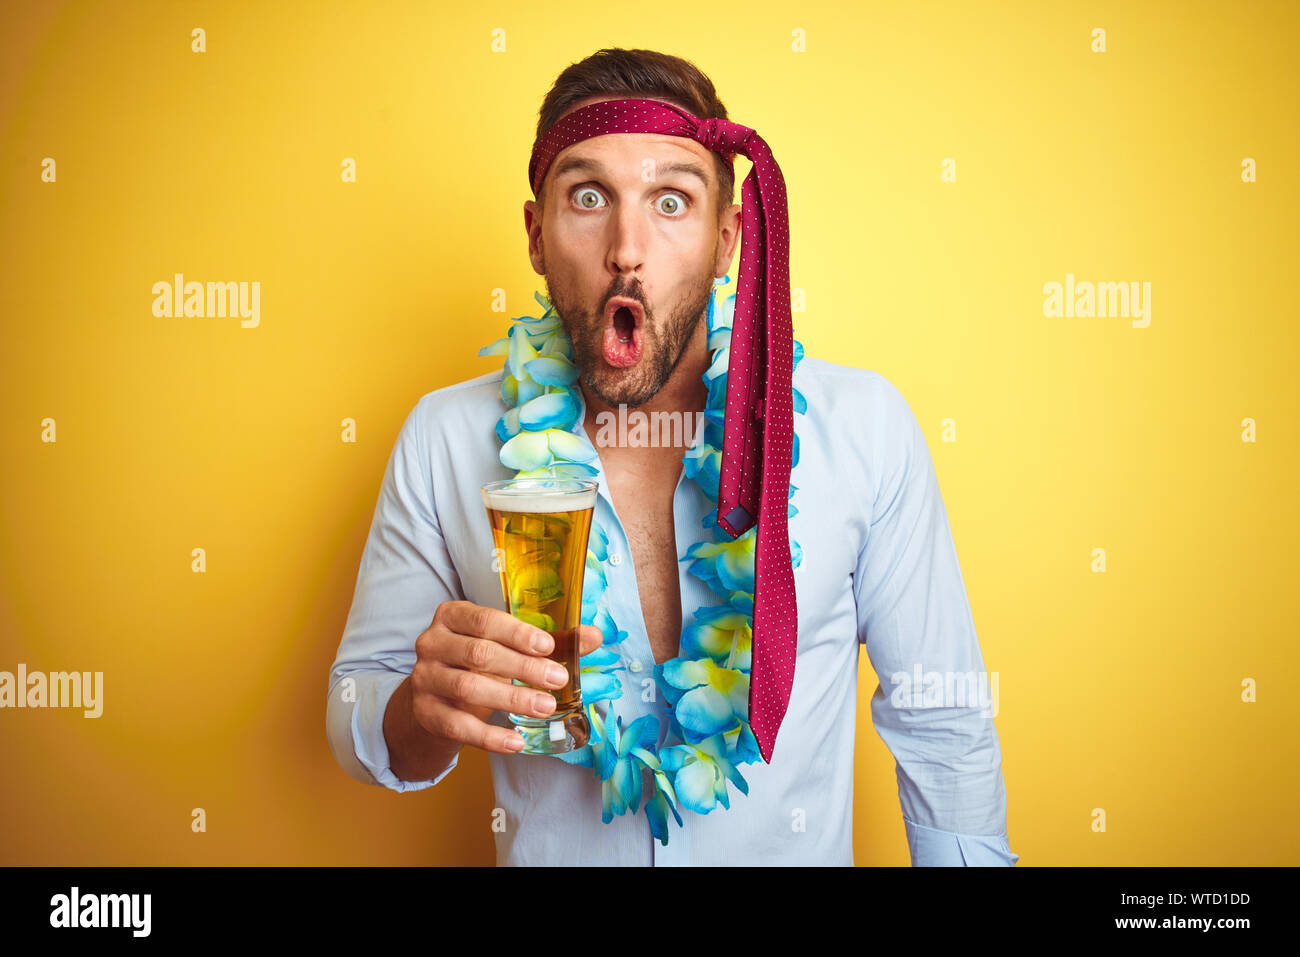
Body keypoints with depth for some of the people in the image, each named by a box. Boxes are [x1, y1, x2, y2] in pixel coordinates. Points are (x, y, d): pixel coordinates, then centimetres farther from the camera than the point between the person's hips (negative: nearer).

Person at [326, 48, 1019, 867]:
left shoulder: (861, 425, -17)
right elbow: (356, 710, -7)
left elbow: (942, 723, -8)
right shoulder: (447, 439, -14)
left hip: (795, 847, 0)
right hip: (543, 848, 1)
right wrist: (428, 711, -27)